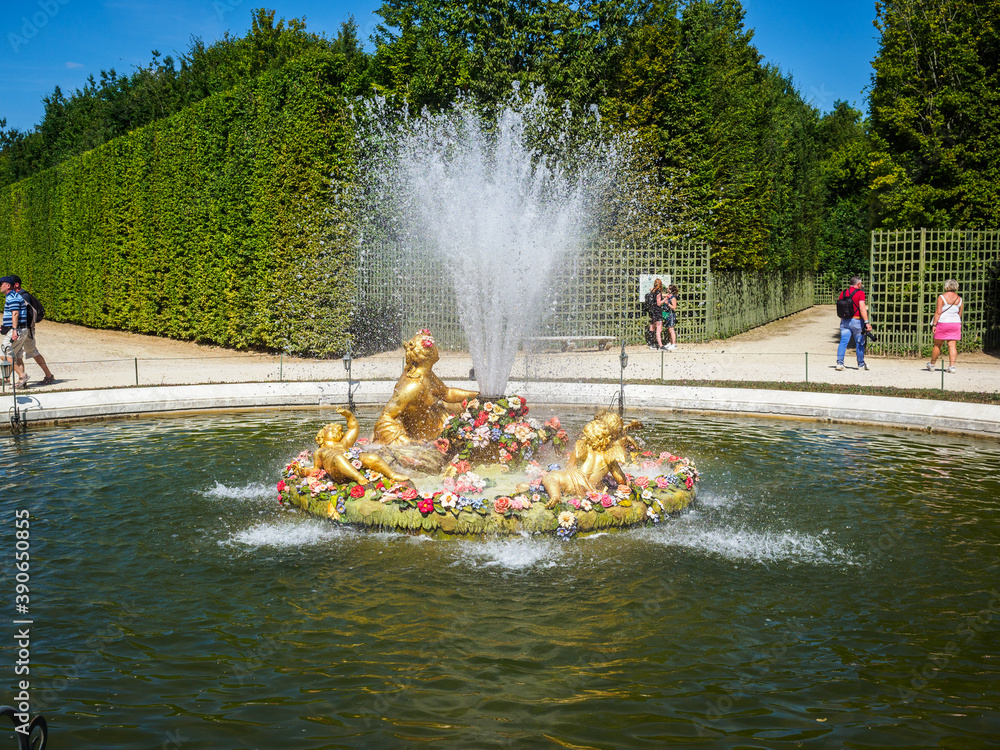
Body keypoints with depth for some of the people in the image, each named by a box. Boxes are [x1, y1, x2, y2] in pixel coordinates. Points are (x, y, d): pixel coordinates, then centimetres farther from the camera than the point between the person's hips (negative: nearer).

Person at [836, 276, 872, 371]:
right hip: (856, 320, -4)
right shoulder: (860, 293, -9)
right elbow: (862, 308, -18)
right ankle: (861, 364, 19)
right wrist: (866, 322, -21)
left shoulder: (843, 293, 8)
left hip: (844, 321, 4)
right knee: (859, 343, 8)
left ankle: (839, 362, -14)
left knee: (843, 341, -1)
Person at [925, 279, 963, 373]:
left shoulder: (942, 297, -8)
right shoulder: (959, 299, 6)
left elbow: (938, 312, -13)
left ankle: (932, 364, 21)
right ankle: (952, 366, -9)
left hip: (942, 323, -3)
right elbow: (960, 314, 12)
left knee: (937, 345, 8)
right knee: (952, 346, 0)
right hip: (955, 323, 3)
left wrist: (934, 324, -11)